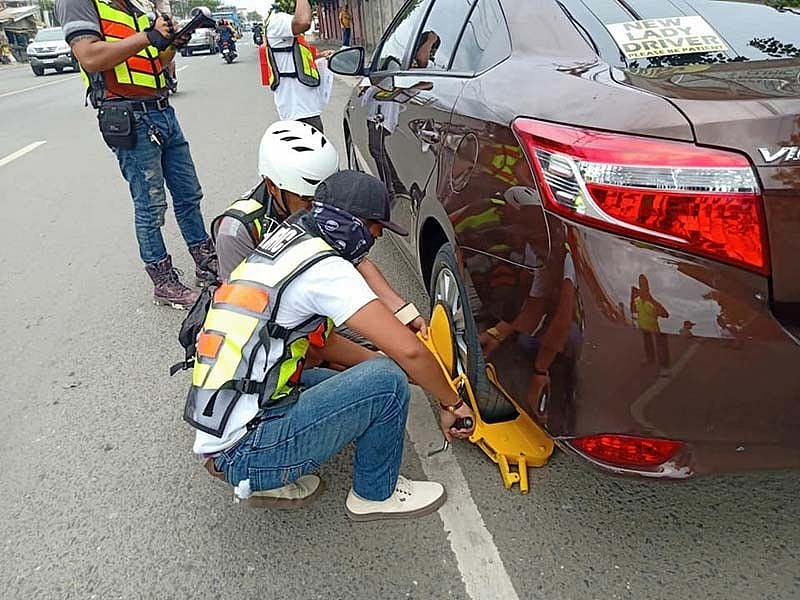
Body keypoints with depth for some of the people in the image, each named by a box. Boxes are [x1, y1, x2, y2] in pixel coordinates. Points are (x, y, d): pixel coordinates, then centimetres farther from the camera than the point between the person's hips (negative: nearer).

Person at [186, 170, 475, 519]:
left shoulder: (289, 249, 11)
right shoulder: (324, 268, -17)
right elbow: (409, 350, -21)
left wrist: (382, 362, 19)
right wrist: (451, 403, -3)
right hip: (244, 455, -10)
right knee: (386, 381, -13)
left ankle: (269, 482, 15)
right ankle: (375, 495, 11)